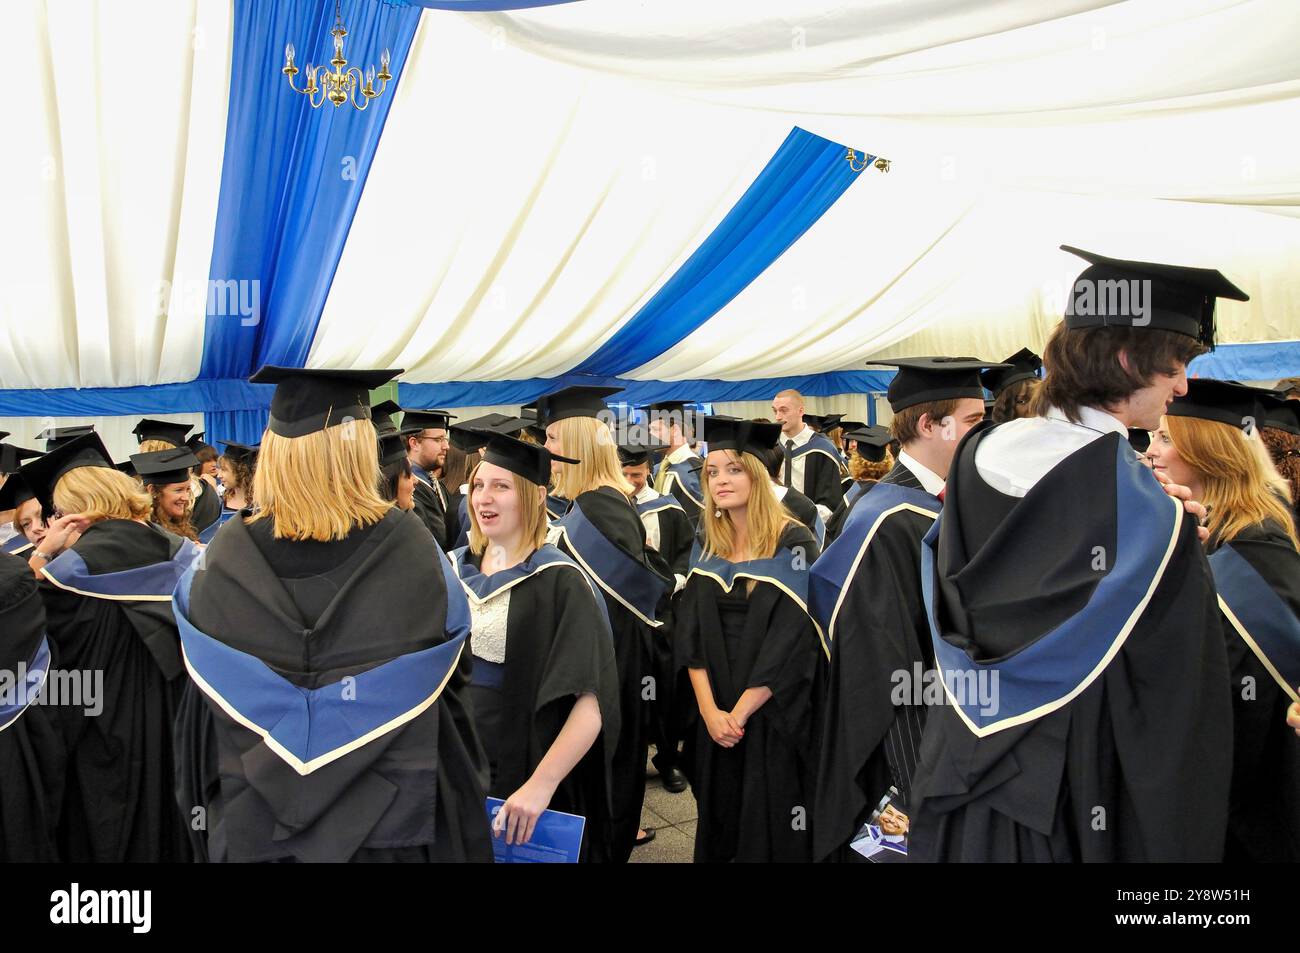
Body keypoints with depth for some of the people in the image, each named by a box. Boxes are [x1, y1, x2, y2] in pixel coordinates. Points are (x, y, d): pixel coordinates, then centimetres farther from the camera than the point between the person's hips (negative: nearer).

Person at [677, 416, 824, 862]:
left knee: (772, 827, 5)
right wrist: (710, 710, -10)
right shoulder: (707, 547, 5)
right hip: (716, 718, 5)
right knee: (719, 819, 16)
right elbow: (690, 633, 1)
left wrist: (741, 711, -16)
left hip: (775, 716, -5)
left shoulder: (793, 543, -12)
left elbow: (794, 638, -17)